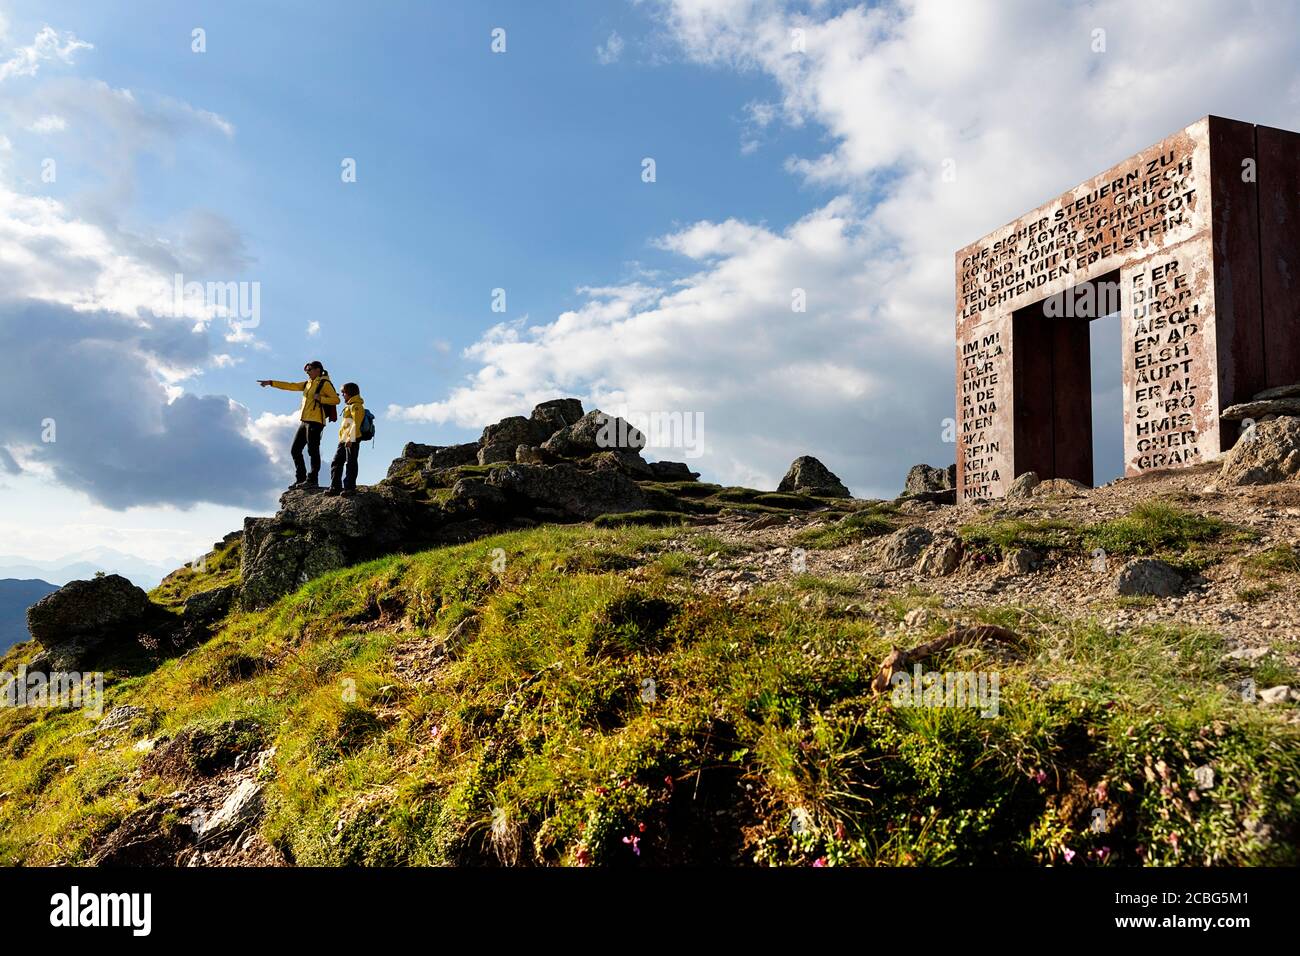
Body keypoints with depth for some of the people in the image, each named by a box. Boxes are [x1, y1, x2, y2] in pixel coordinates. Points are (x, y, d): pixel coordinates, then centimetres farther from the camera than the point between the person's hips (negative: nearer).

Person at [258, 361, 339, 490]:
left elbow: (336, 399, -10)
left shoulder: (324, 383, -2)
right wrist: (270, 383, 20)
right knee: (295, 450, 9)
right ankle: (301, 478, 12)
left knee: (313, 450, -10)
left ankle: (312, 480, -8)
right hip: (304, 421, 9)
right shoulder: (308, 384, 21)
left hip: (315, 422, -9)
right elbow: (291, 386, 22)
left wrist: (320, 398, -18)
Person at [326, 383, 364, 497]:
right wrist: (342, 440, 21)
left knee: (350, 463, -7)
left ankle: (350, 488, -5)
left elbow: (355, 423, -16)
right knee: (336, 462, 7)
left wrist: (351, 439, -22)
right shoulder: (349, 406, 25)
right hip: (343, 441, 10)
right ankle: (335, 487, 10)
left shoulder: (356, 406, -7)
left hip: (352, 440, -10)